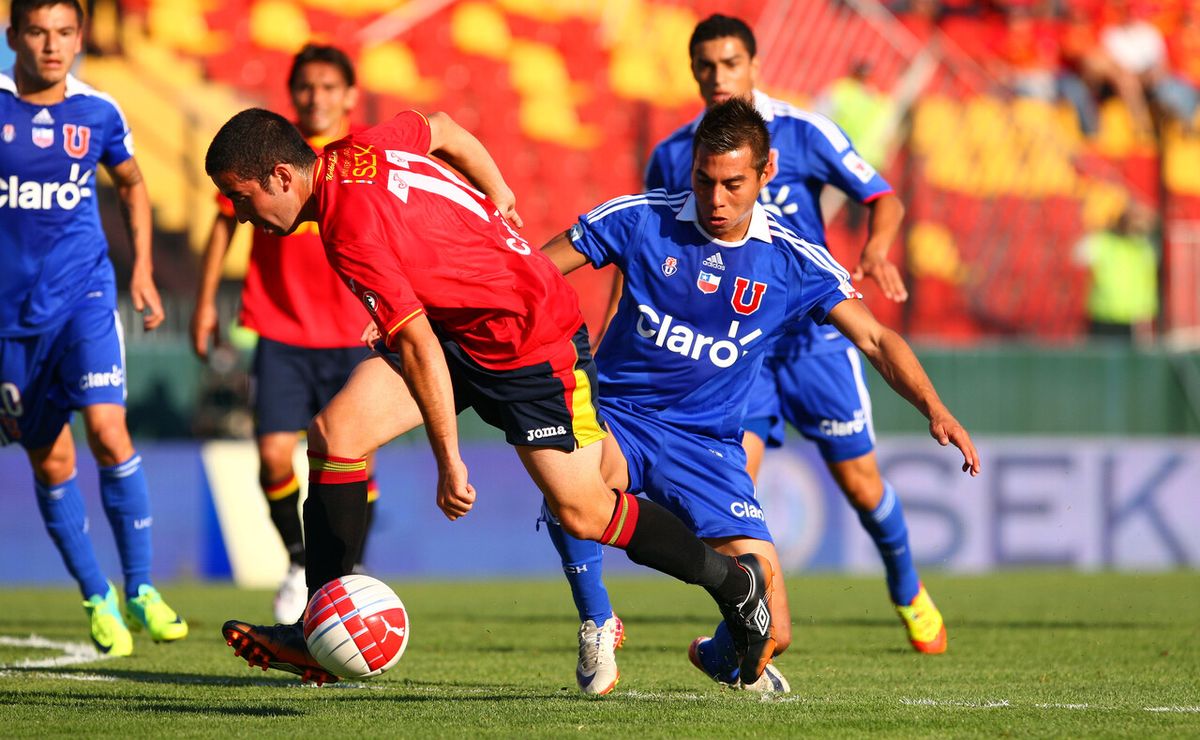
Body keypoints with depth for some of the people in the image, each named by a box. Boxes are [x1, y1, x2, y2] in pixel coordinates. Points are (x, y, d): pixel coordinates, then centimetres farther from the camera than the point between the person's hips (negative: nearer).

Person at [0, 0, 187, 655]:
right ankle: (96, 598, 21)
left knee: (108, 431, -18)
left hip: (84, 293, 0)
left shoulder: (97, 113, 1)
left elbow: (132, 184, 20)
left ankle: (139, 588, -6)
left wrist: (142, 269, 13)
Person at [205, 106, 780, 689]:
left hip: (535, 347, -9)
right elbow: (440, 129, 11)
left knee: (582, 513, -2)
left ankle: (737, 585, 21)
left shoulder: (352, 230, -31)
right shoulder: (355, 152, -7)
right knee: (335, 432, -8)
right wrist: (496, 194, 25)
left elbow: (419, 345, -31)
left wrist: (449, 462, -28)